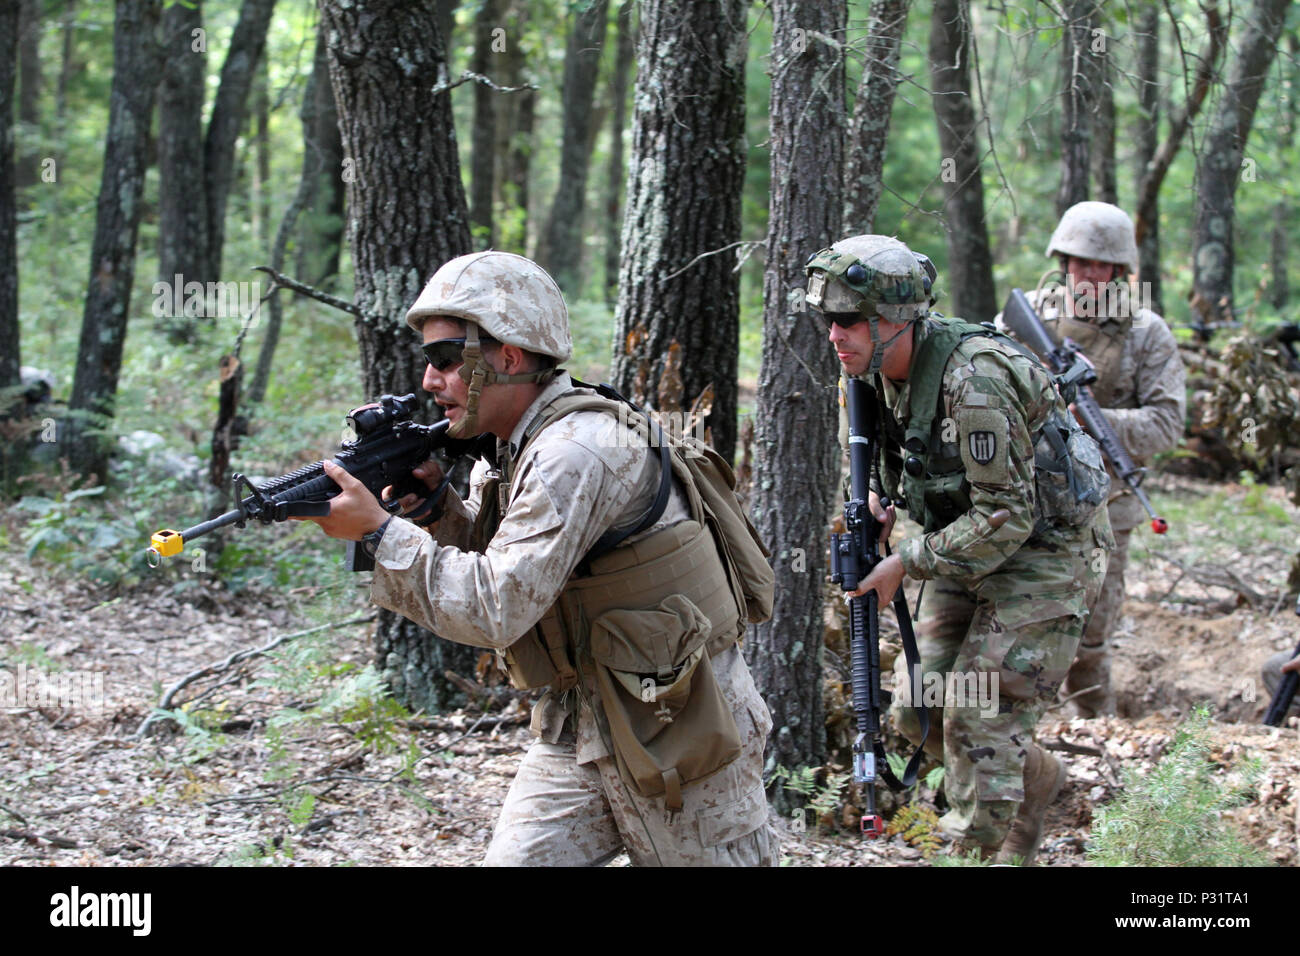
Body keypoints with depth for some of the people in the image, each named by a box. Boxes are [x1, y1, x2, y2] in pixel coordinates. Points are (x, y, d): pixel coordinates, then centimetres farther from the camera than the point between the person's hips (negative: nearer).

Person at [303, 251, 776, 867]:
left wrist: (378, 531, -24)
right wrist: (434, 507, -3)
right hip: (579, 725, 9)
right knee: (515, 859, 1)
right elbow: (491, 563, 14)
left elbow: (495, 611, -28)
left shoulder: (578, 450, -23)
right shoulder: (513, 450, 6)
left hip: (676, 735, -8)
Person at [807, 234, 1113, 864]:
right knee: (917, 708, 8)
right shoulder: (887, 369, -3)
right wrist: (878, 501, 0)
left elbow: (1007, 516, -28)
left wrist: (908, 563, -23)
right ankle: (1035, 779, 30)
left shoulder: (973, 380, -30)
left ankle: (980, 850, 3)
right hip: (971, 550, 9)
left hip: (1043, 552, -9)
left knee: (978, 718, -11)